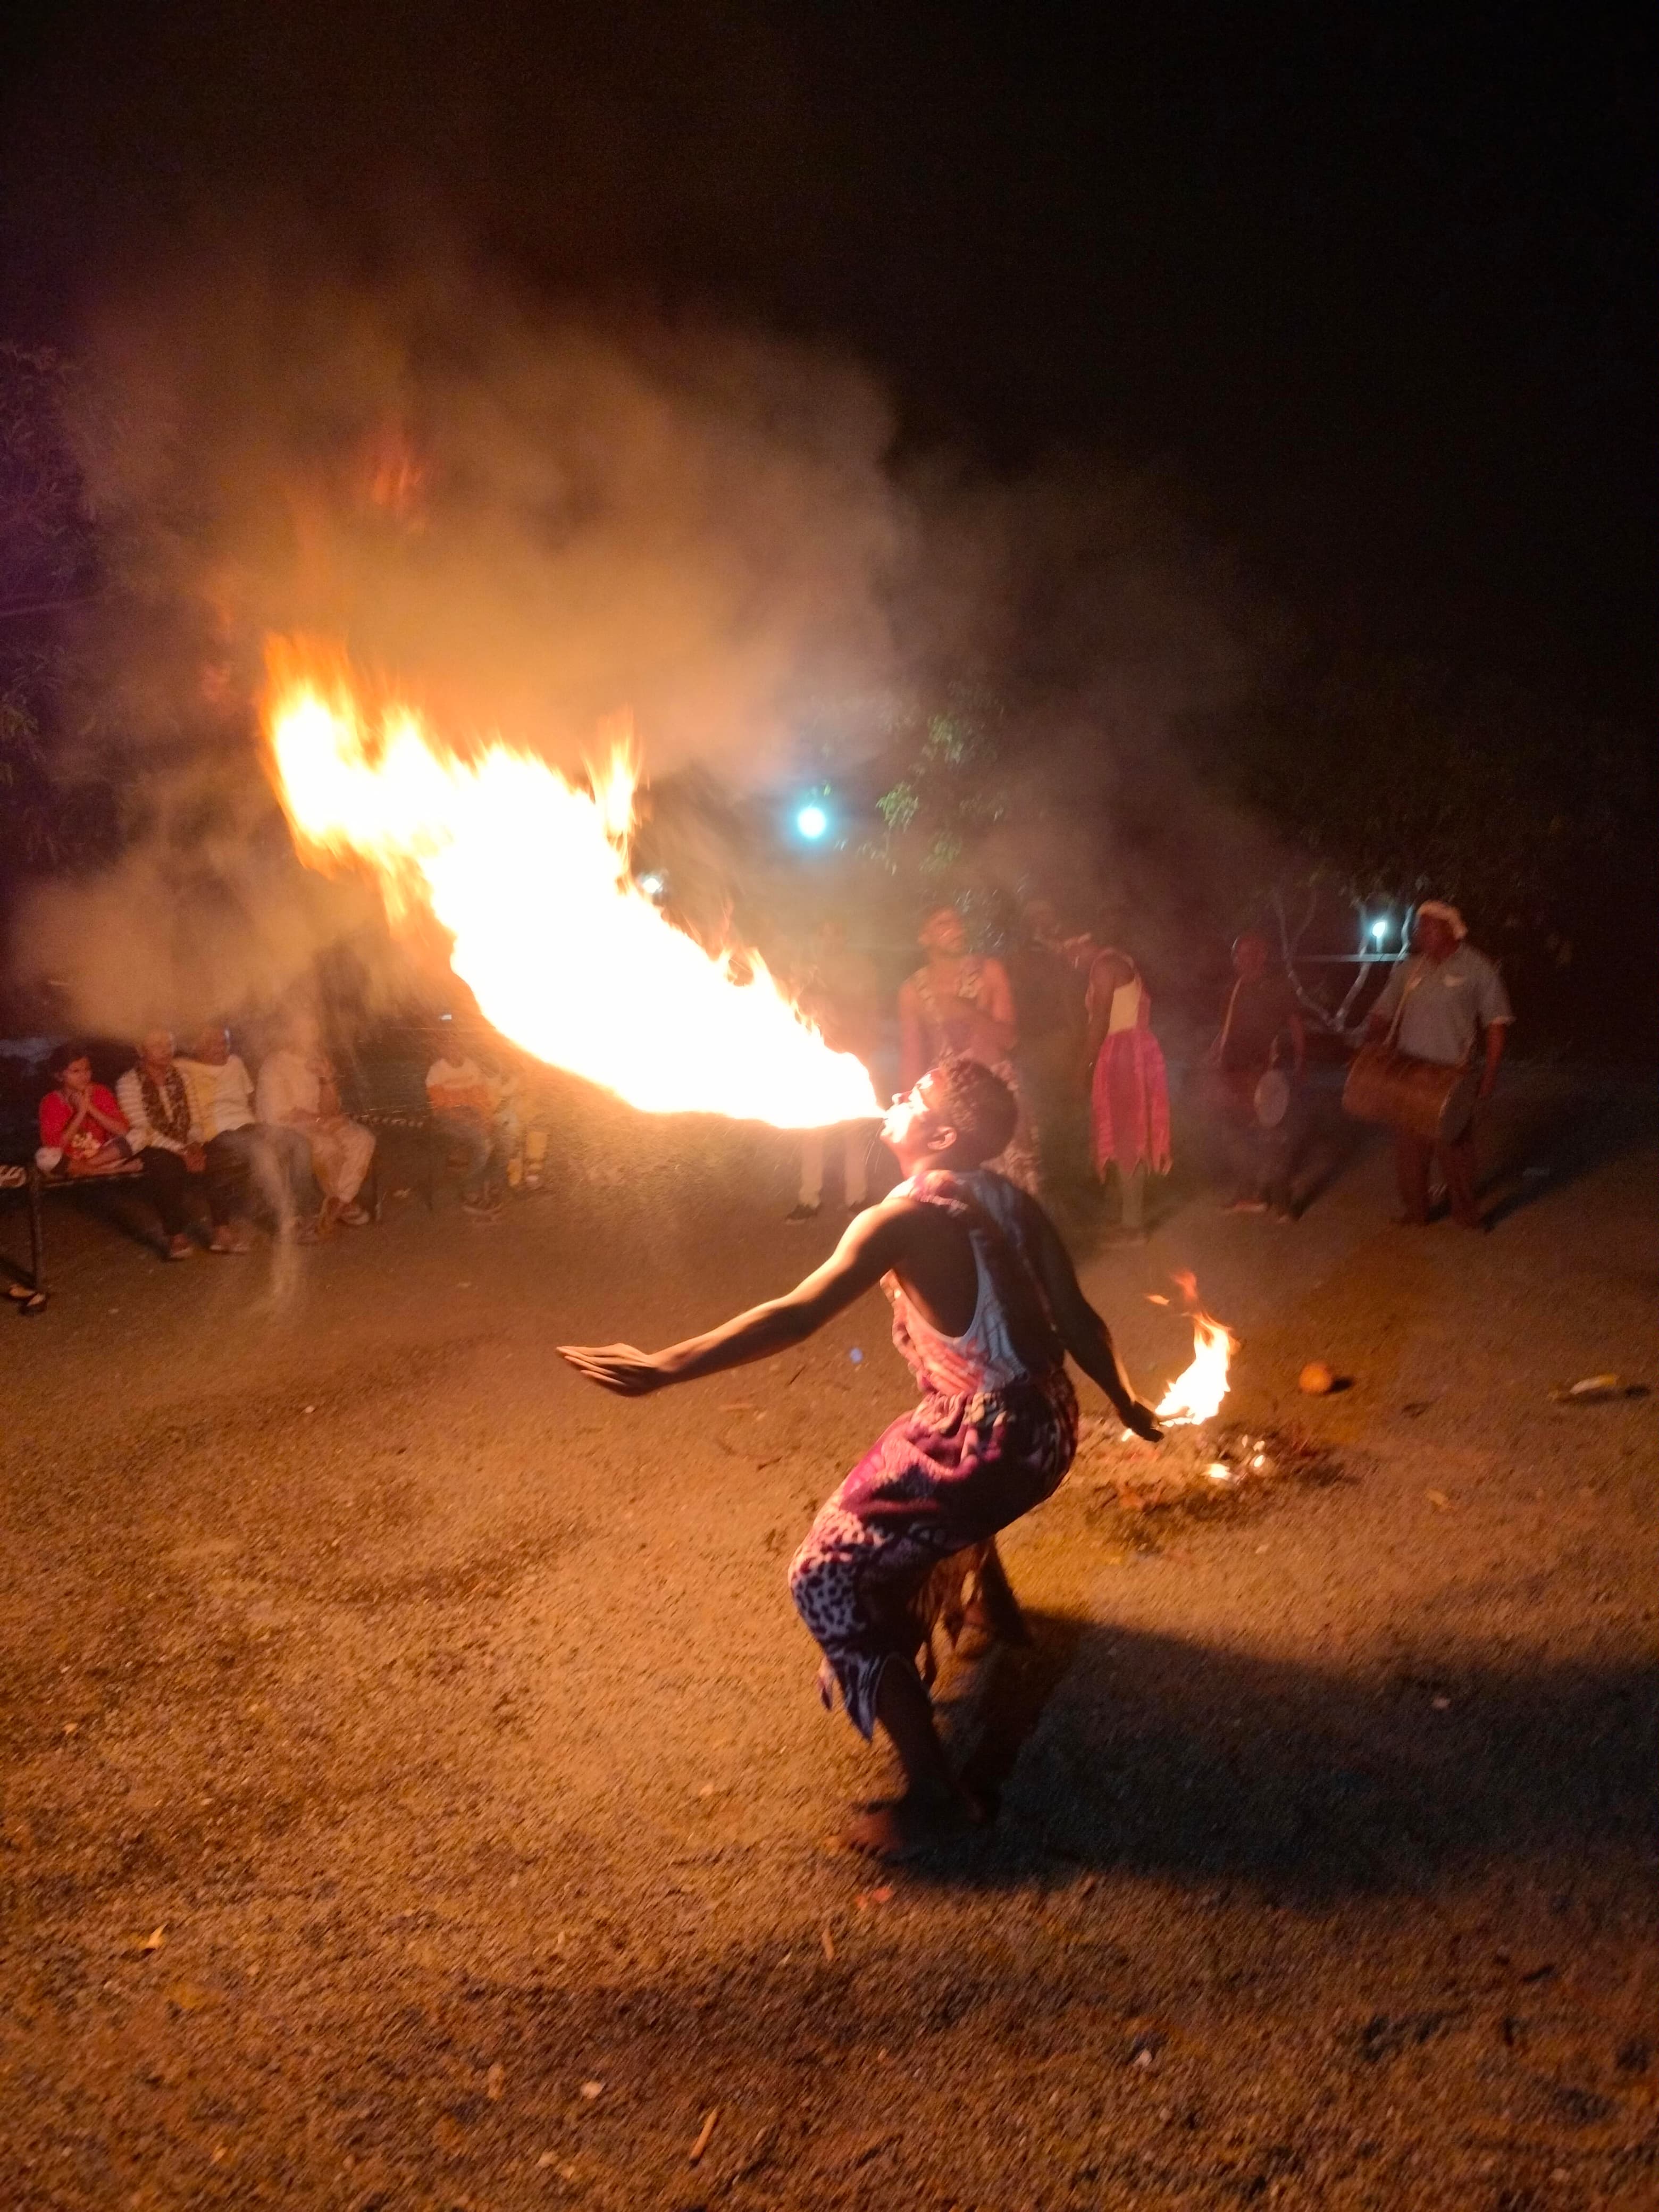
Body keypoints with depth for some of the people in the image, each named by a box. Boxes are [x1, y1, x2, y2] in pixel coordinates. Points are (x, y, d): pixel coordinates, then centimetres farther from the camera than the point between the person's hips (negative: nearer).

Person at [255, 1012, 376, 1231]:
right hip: (287, 1129, -7)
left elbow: (330, 1108, 7)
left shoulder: (318, 1059, 5)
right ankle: (343, 1203, -9)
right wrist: (319, 1120, -18)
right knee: (327, 1146, -32)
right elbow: (278, 1115, -19)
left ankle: (337, 1203, -12)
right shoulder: (274, 1065, -15)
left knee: (363, 1139, -16)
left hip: (319, 1123, 7)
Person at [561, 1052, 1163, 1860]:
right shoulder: (1012, 1200, 3)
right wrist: (1124, 1401, 21)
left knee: (829, 1580, -3)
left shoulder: (904, 1219, -18)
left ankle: (935, 1799, 0)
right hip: (1044, 1426, 9)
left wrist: (665, 1367, -32)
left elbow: (797, 1314, -29)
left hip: (988, 1445, -9)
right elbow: (1077, 1318, 7)